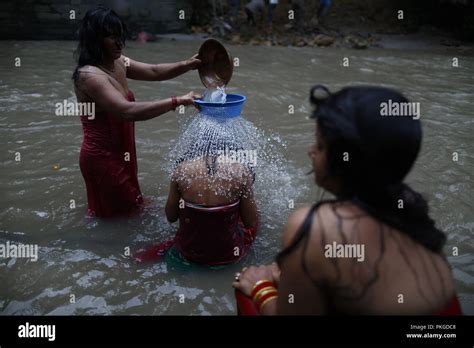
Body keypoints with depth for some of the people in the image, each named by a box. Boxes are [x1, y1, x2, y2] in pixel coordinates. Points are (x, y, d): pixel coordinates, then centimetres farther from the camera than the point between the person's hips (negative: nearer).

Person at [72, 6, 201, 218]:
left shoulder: (117, 63, 2)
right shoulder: (89, 75, -26)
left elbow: (154, 72, 7)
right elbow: (128, 111, -38)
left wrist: (187, 65, -9)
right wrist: (176, 102, -39)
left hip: (118, 153, 9)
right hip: (103, 158, -9)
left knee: (128, 207, 27)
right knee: (123, 212, 9)